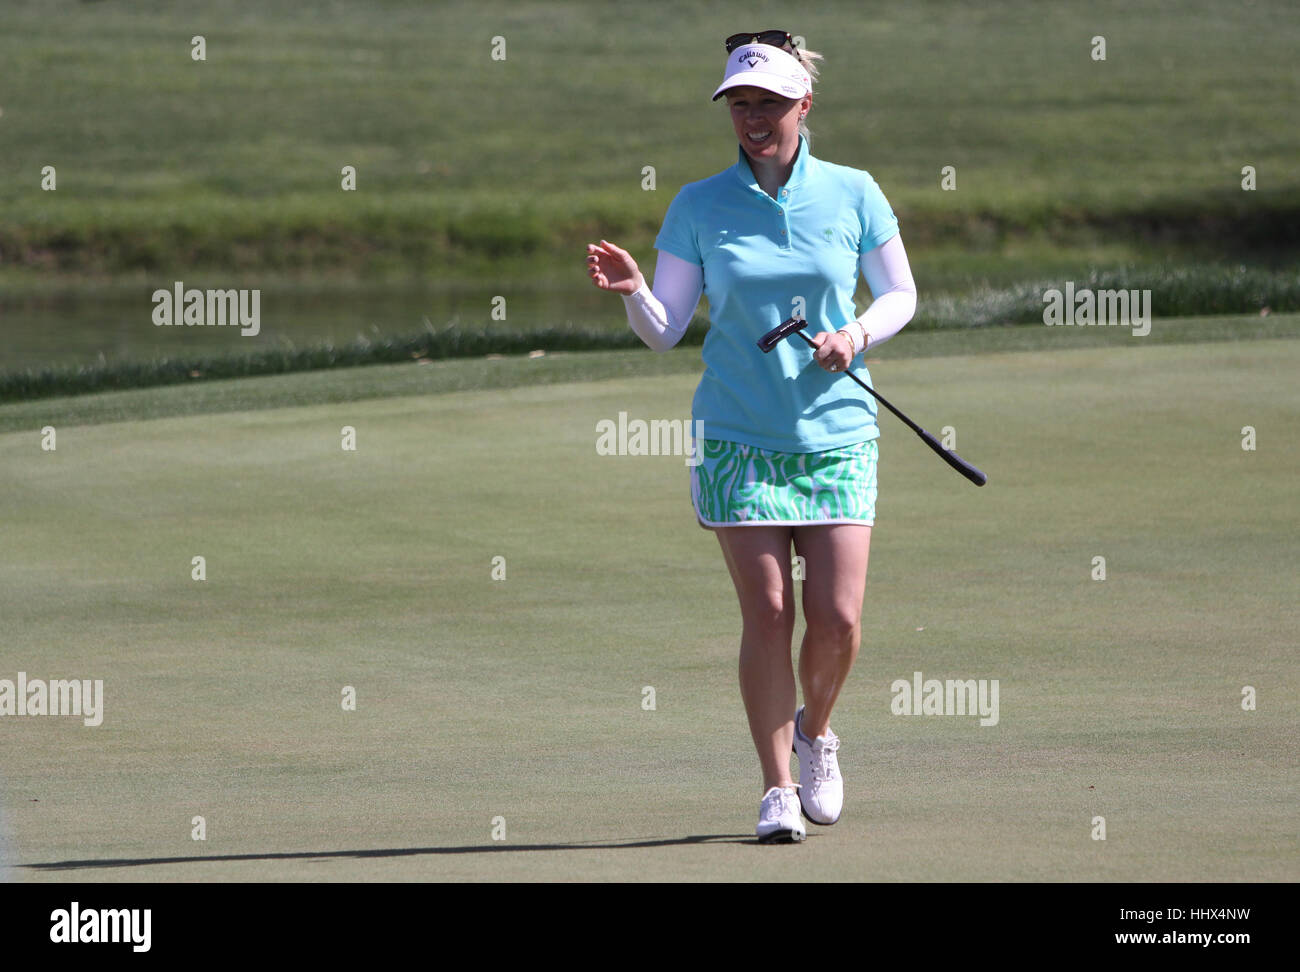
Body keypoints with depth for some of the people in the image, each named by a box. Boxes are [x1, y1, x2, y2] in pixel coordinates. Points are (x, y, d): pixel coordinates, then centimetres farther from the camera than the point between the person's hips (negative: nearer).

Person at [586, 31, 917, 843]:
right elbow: (664, 331, 2)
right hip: (738, 438, 0)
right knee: (767, 614, -8)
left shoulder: (852, 194, 1)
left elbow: (900, 295, 11)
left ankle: (815, 731, 25)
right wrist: (632, 291, -19)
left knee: (837, 618, -6)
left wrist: (855, 334, -9)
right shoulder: (700, 206, 1)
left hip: (837, 434, 0)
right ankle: (778, 791, 2)